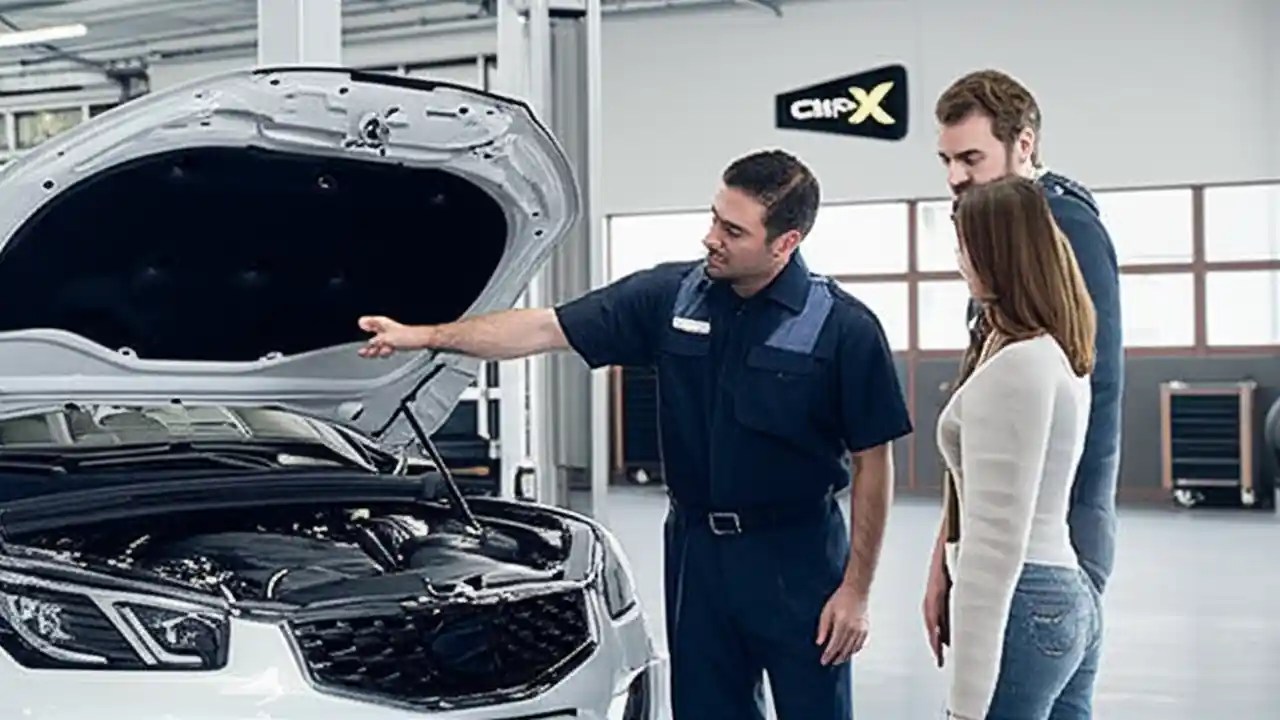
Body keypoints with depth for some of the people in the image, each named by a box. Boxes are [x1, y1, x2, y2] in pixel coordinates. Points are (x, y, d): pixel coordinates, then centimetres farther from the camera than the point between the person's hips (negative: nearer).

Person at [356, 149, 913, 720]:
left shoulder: (844, 327, -11)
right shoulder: (669, 296, -2)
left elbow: (872, 462, -7)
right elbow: (547, 329, 0)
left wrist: (856, 590, -9)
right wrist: (425, 336, -6)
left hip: (797, 557, -4)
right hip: (694, 546, 4)